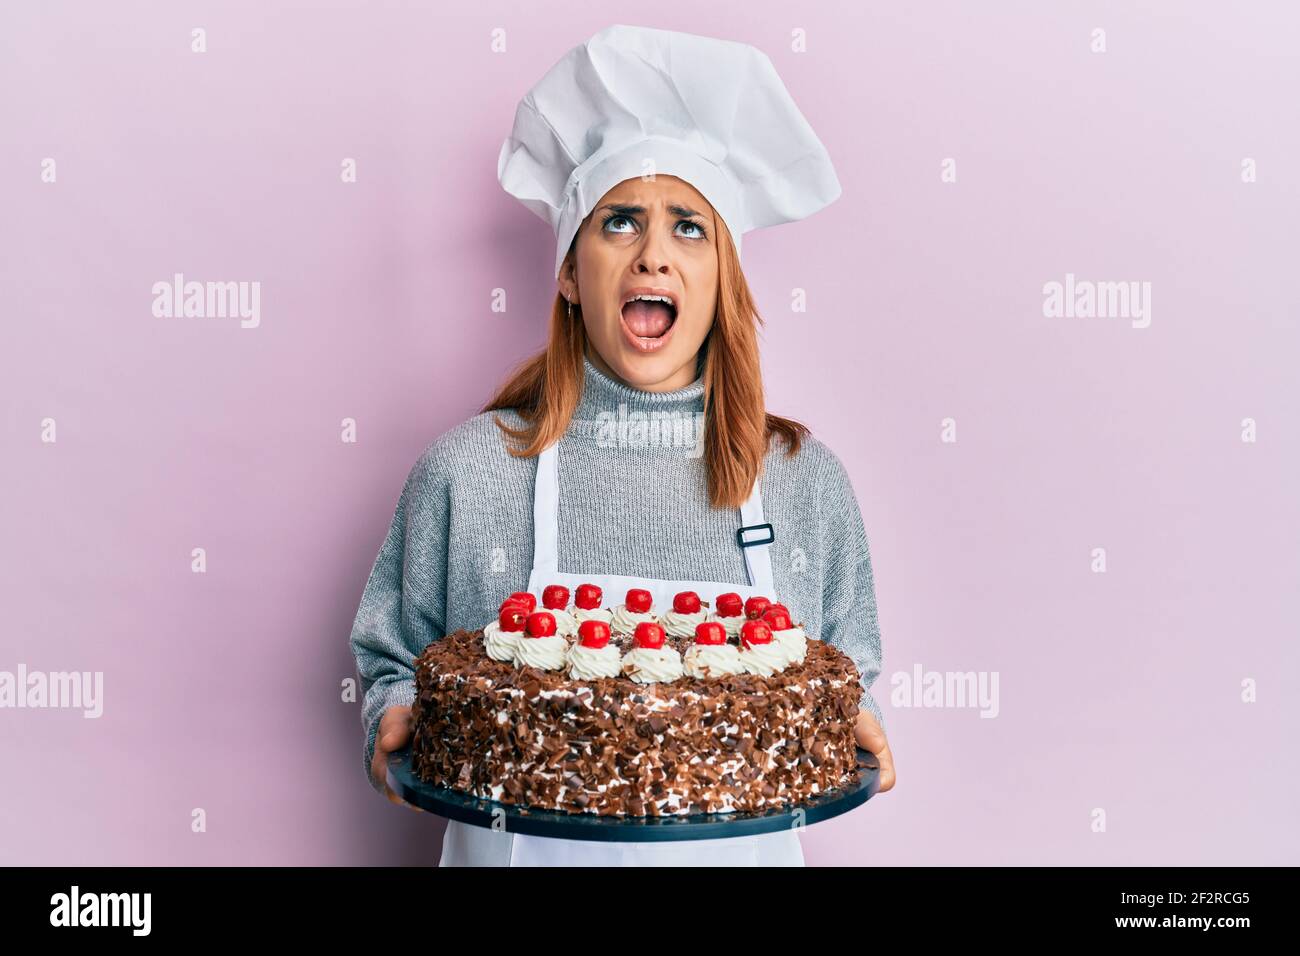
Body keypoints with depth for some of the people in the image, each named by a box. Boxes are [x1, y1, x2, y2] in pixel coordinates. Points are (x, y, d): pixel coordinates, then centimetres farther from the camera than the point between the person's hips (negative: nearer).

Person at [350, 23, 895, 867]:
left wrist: (856, 727, -13)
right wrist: (395, 721, -17)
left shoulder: (809, 484, -4)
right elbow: (397, 662, 3)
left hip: (742, 847, 2)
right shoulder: (466, 473, -9)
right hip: (522, 844, -1)